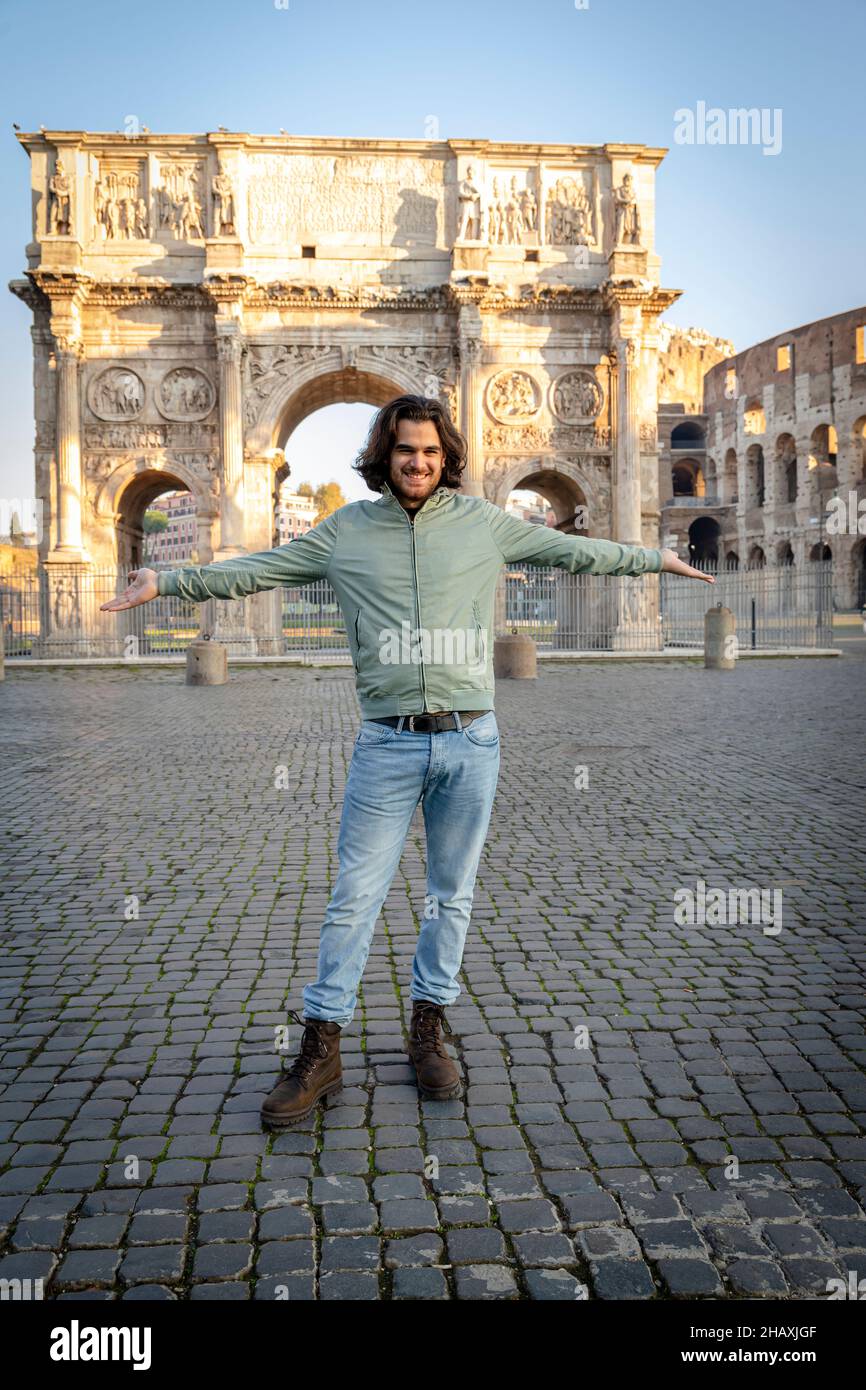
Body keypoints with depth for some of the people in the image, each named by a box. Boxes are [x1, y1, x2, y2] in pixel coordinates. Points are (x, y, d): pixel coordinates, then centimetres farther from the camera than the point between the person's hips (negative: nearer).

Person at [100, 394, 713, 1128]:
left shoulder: (483, 522, 7)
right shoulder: (347, 530, 6)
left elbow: (572, 550, 16)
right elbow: (257, 568, 9)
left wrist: (655, 559, 22)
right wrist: (166, 582, 6)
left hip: (470, 738, 1)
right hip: (387, 743, -1)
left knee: (453, 895, 12)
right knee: (354, 896, 1)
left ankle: (429, 1031, 29)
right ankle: (321, 1050, 14)